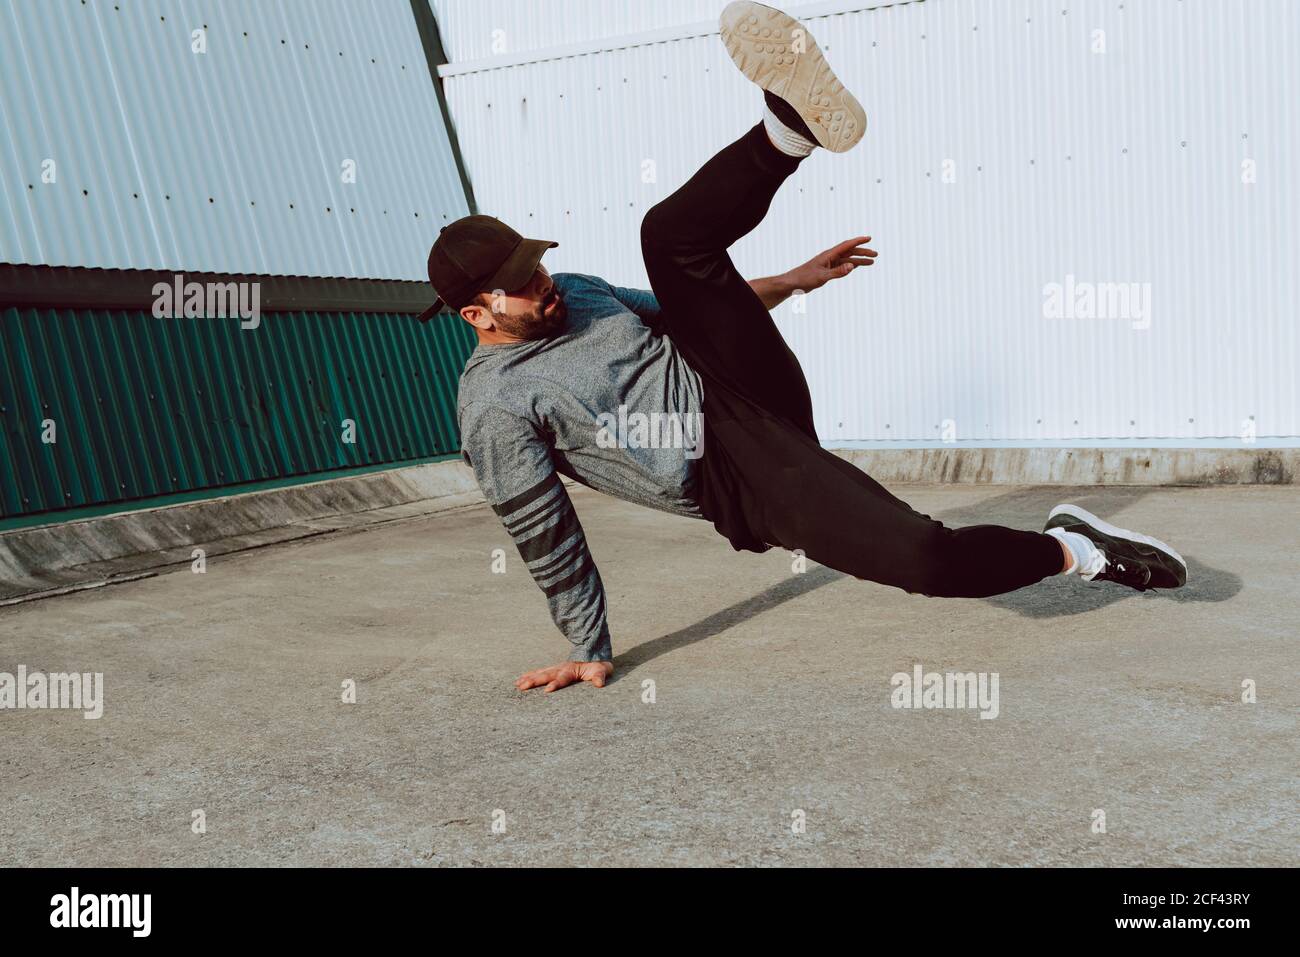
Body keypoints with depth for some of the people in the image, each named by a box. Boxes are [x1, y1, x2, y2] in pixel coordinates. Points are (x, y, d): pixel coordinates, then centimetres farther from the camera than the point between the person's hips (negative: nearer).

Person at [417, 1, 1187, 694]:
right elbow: (547, 537, -5)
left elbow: (684, 311, 26)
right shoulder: (496, 408, -9)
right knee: (926, 557, -26)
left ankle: (794, 125, -32)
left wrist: (794, 280, 22)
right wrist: (591, 654, -1)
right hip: (742, 482, -6)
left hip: (747, 392, 6)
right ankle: (1077, 551, -1)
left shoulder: (574, 294, 12)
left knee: (673, 236, -12)